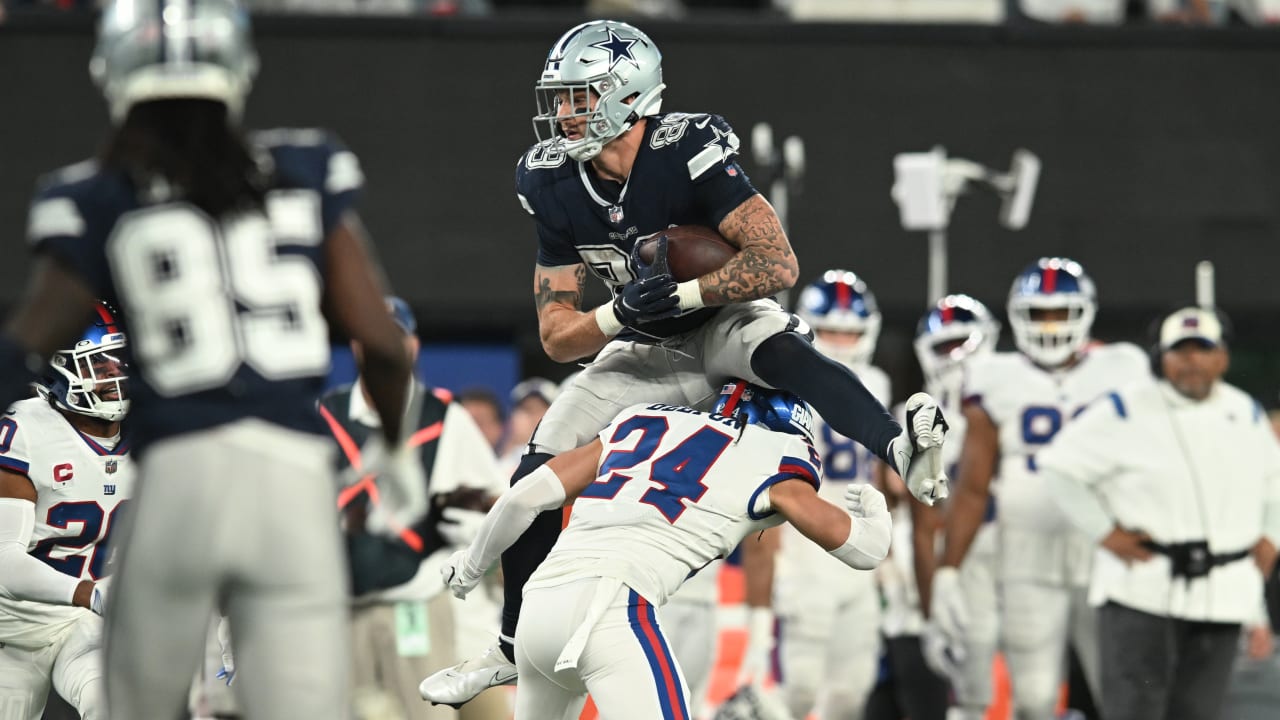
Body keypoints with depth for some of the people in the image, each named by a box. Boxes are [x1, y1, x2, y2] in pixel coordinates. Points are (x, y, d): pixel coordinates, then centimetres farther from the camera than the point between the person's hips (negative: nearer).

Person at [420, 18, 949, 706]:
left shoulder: (687, 153, -26)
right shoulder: (555, 185, -10)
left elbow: (779, 265, -31)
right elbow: (557, 337, -7)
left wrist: (680, 294, -34)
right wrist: (619, 314, -27)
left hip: (726, 319, -5)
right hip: (649, 351, 5)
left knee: (780, 350, -39)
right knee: (539, 469, -3)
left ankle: (901, 452, -61)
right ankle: (511, 648, 15)